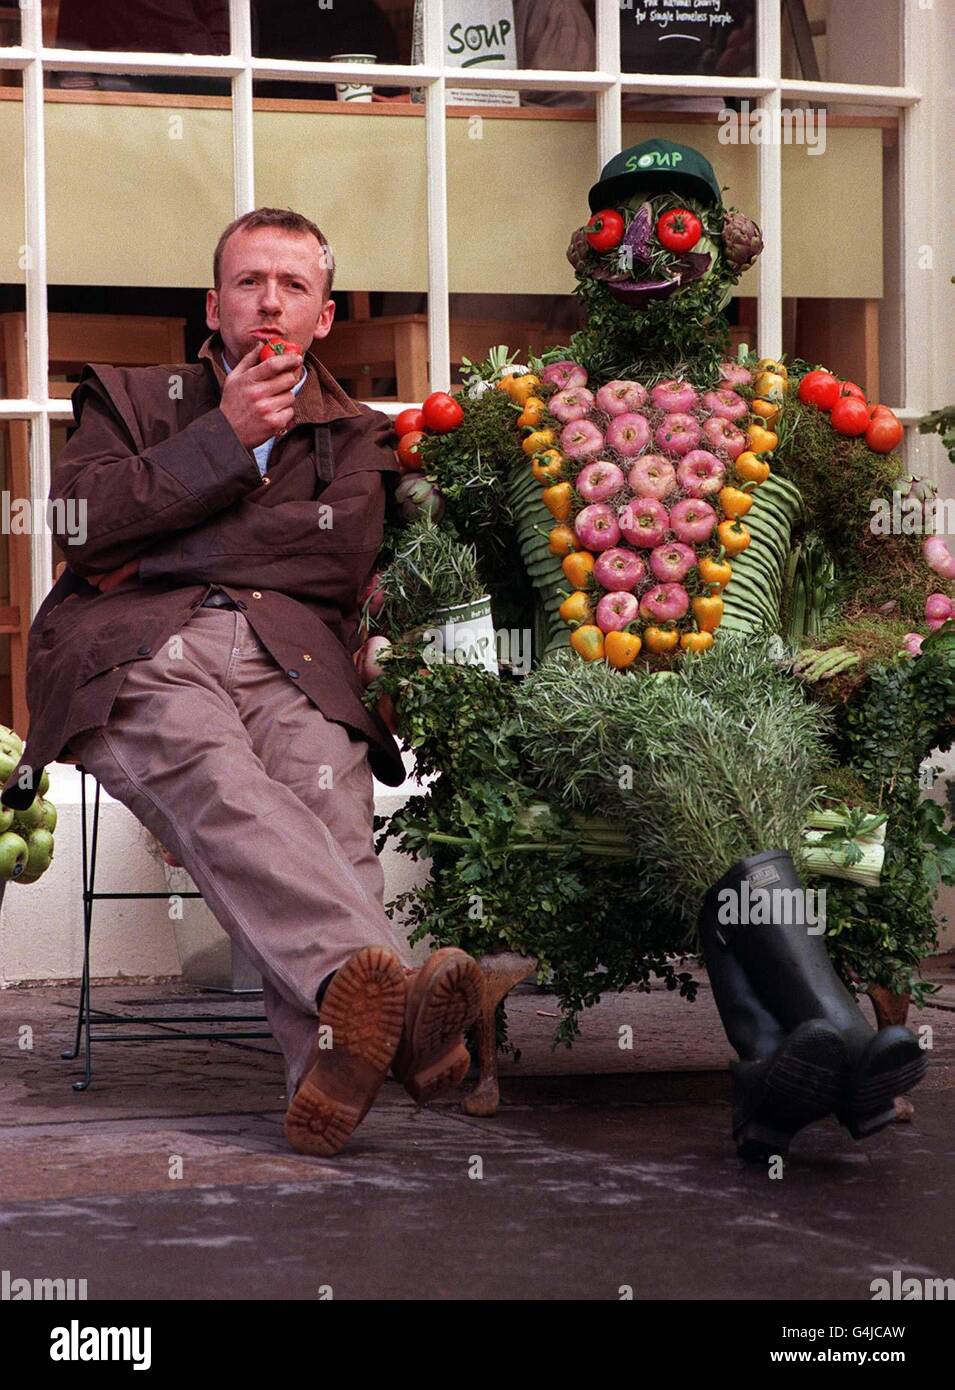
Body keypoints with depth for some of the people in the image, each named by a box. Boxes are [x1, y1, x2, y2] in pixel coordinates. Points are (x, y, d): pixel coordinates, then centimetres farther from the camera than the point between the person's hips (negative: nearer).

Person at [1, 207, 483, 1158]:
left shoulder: (356, 436, 29)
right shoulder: (130, 399, 28)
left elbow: (340, 554, 6)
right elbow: (83, 525, 7)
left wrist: (158, 555, 3)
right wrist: (225, 436, 4)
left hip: (290, 653, 2)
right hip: (137, 653, -2)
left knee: (328, 805, -34)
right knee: (218, 783, -37)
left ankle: (335, 1053, -57)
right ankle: (376, 978, -62)